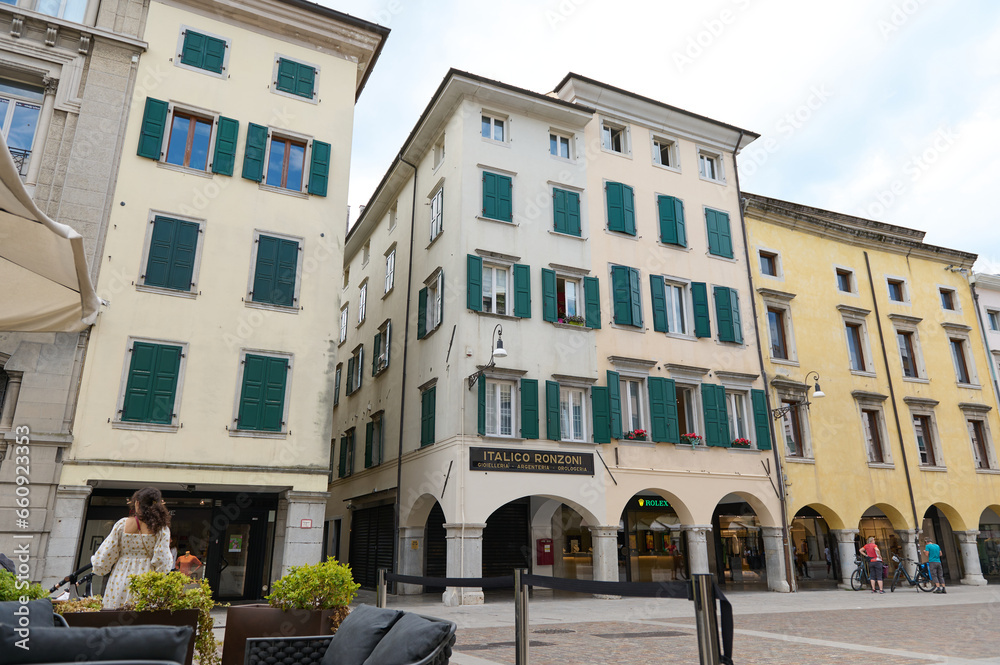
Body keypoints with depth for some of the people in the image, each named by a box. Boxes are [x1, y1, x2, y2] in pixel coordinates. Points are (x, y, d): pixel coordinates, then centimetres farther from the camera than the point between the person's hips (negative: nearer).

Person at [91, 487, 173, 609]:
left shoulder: (122, 524, -2)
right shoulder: (161, 529, -5)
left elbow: (106, 555, 4)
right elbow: (162, 561, -9)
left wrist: (95, 560, 23)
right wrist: (169, 562, 12)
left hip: (121, 581, 1)